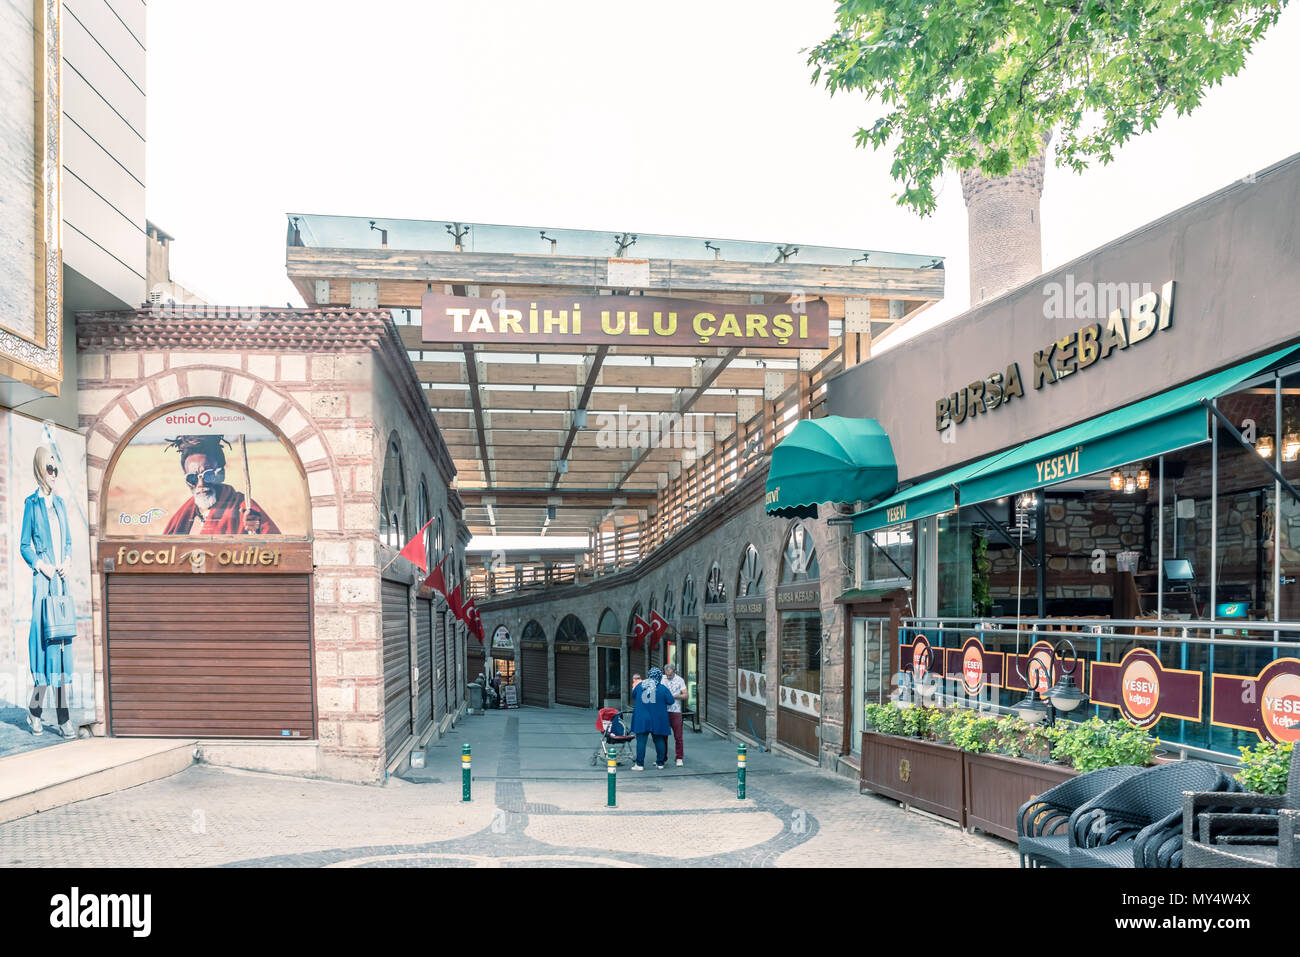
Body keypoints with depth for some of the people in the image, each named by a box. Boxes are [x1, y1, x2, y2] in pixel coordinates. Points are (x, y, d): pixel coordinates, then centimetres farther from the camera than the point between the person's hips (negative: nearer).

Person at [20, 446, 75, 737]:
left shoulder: (59, 503, 16)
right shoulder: (32, 503, 0)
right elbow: (24, 546, -1)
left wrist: (67, 561, 2)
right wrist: (41, 565, -13)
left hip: (62, 578, 5)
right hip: (43, 579, -5)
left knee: (63, 638, 4)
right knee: (44, 634, -6)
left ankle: (63, 716, 6)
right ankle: (35, 711, 7)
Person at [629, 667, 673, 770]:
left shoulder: (640, 686, 1)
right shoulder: (662, 688, -5)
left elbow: (633, 695, 17)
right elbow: (670, 701, -2)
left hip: (641, 719, 0)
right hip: (658, 719, 0)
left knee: (641, 741, 1)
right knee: (659, 740, 11)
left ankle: (640, 764, -1)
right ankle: (660, 763, 17)